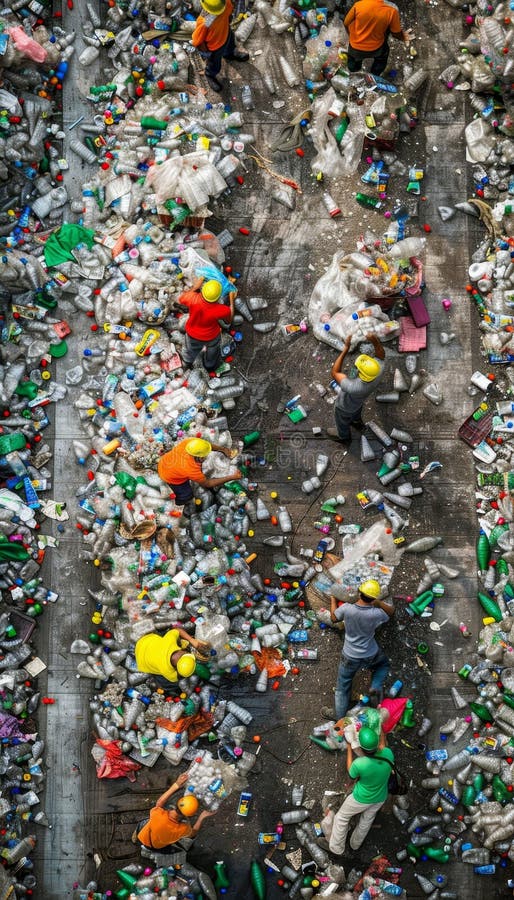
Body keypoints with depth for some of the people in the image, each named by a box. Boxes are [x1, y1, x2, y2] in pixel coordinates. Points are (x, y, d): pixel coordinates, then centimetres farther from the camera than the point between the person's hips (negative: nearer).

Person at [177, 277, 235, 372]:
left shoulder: (193, 299, -39)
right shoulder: (222, 310, -40)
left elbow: (179, 301, -14)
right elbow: (229, 320, -14)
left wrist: (194, 287, -10)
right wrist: (232, 301, -8)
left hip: (192, 334, 2)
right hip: (212, 336, -1)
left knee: (191, 348, 36)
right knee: (212, 351, 35)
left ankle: (187, 363, 68)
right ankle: (211, 366, 65)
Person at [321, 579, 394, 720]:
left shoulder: (346, 608, -25)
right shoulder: (375, 614, -26)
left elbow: (334, 617, -1)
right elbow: (391, 611, -2)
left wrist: (333, 600, 14)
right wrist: (378, 603, -11)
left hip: (350, 657, 0)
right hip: (370, 656, 0)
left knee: (343, 687, 20)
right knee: (383, 664, 34)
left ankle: (339, 715, 34)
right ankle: (375, 688, 13)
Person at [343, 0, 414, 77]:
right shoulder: (392, 10, -24)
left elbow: (346, 24, -7)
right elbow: (396, 33, -9)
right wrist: (403, 37, 15)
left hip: (355, 48, 0)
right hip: (374, 50, 0)